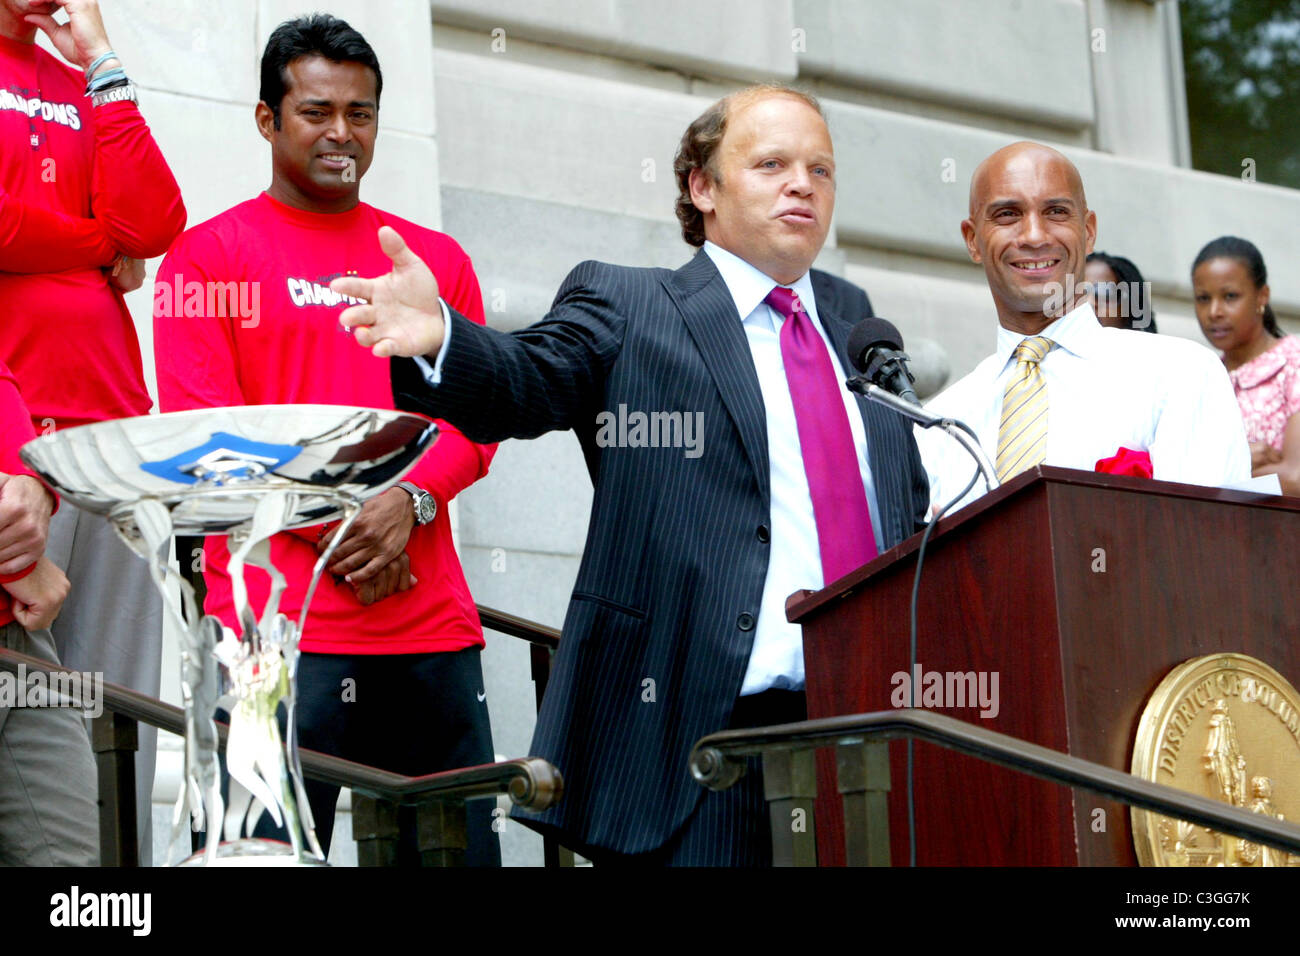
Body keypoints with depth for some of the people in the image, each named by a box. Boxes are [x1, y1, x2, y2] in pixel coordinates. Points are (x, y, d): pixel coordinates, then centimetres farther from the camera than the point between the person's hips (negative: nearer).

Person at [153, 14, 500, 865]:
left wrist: (407, 504, -8)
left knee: (462, 847, 3)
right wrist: (331, 529, -12)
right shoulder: (208, 257, 6)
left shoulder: (435, 260, 18)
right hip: (281, 624, -4)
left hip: (432, 622, 4)